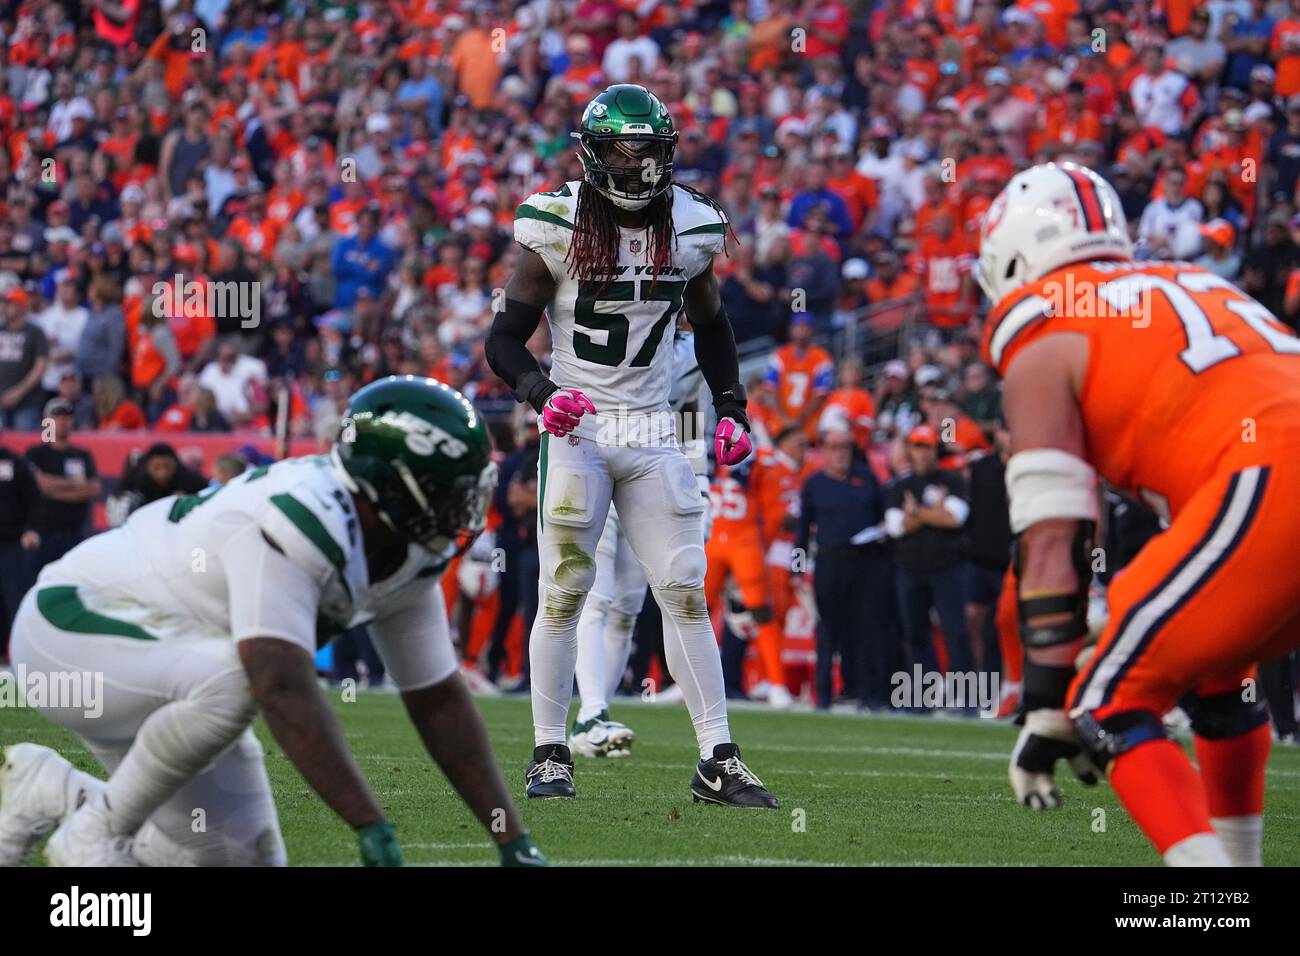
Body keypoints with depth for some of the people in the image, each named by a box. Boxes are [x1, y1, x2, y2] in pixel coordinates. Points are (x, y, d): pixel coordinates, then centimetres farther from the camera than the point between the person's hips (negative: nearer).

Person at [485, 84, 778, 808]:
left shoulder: (688, 231, 3)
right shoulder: (559, 231, -7)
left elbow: (712, 325, 19)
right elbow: (505, 339, -4)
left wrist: (731, 410, 7)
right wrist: (541, 392, -23)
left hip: (653, 435, 3)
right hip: (576, 428, -3)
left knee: (687, 592, -2)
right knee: (564, 594, -1)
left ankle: (718, 760, -1)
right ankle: (550, 755, 9)